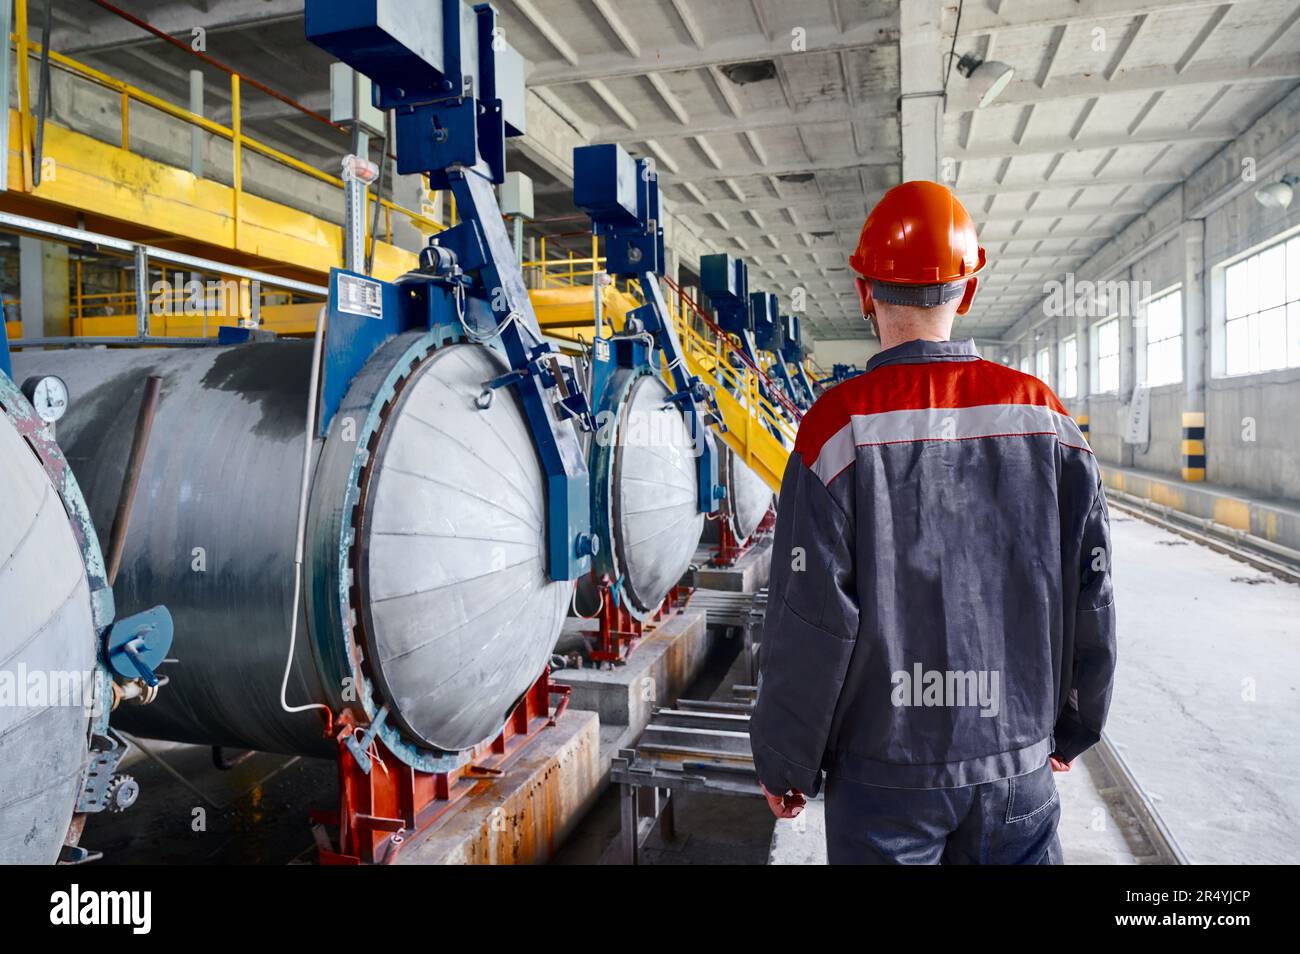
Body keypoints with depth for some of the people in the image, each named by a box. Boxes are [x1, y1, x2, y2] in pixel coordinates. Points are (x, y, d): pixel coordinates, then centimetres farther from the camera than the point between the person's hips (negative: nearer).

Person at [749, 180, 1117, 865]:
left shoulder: (838, 426, -14)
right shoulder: (1043, 414, -3)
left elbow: (810, 623, -14)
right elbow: (1089, 599, 3)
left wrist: (783, 762, 0)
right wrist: (1071, 726, 18)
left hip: (885, 768, -2)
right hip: (1019, 766, 3)